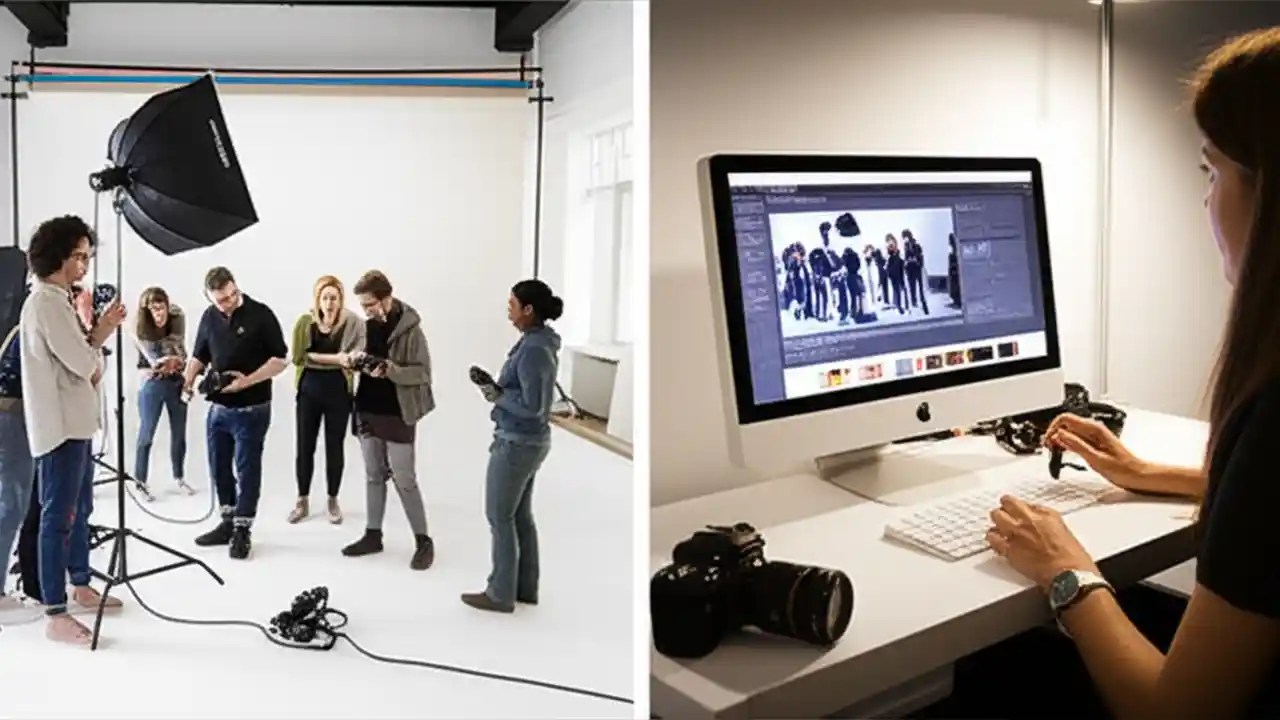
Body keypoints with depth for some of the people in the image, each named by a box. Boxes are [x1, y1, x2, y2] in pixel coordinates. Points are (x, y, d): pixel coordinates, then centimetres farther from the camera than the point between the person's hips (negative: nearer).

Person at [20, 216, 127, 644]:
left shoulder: (56, 301, 16)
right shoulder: (46, 303, -17)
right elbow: (84, 365, -19)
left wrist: (101, 328, 2)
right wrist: (103, 335, 1)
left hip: (74, 424, 10)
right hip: (59, 427, -10)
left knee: (80, 509, 19)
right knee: (58, 517, -6)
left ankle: (81, 587, 33)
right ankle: (56, 615, 0)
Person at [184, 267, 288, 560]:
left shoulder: (261, 315, -11)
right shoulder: (209, 316, 5)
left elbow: (280, 360, -11)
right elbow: (199, 356, 15)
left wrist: (247, 381, -22)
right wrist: (189, 379, -6)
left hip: (251, 409, -5)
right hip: (218, 407, 6)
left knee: (246, 469, 1)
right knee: (219, 467, 13)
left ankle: (242, 530, 10)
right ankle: (227, 522, 26)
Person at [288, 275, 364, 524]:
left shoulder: (353, 323, -7)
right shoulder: (305, 322, -2)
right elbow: (298, 357, -8)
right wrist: (335, 358, -17)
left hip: (339, 391, -1)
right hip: (309, 390, 1)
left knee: (334, 447, 8)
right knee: (305, 446, 7)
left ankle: (333, 500, 23)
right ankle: (302, 501, 22)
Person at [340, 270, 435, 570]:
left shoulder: (409, 328, -13)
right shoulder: (366, 325, 5)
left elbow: (423, 372, -14)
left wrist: (390, 369, -28)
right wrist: (356, 361, -6)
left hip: (398, 414, -6)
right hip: (367, 411, 6)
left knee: (404, 481, -1)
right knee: (373, 476, 14)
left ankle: (423, 540, 10)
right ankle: (373, 535, 26)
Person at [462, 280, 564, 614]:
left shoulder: (533, 350, -23)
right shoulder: (539, 342, 8)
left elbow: (531, 405, -25)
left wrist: (497, 396, -12)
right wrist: (500, 389, 2)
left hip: (517, 443, -10)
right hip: (530, 440, 10)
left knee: (500, 517, 2)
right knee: (521, 515, 17)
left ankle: (501, 594, 13)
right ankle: (526, 587, 26)